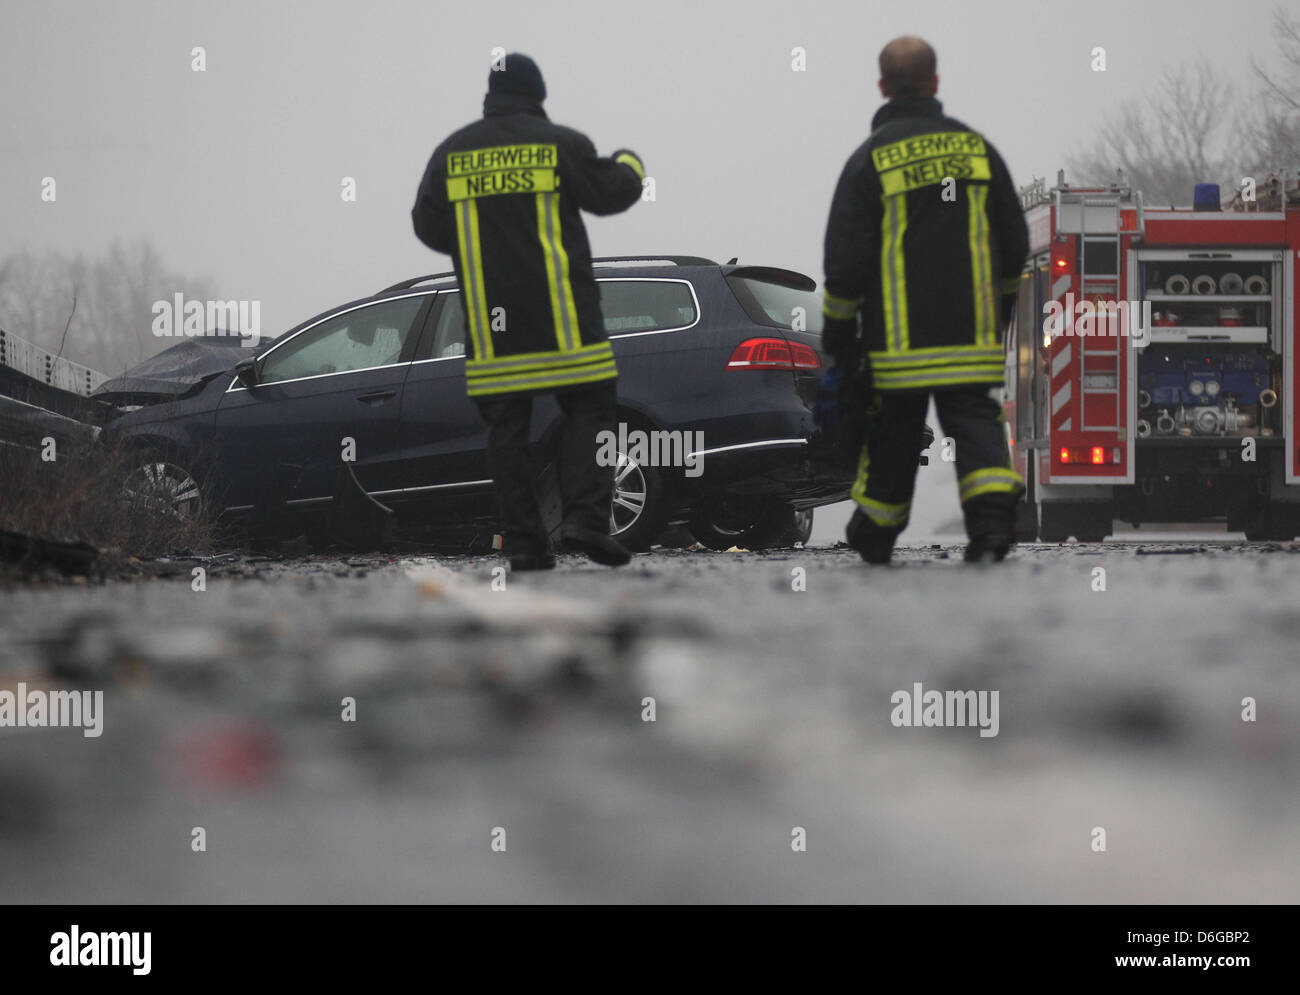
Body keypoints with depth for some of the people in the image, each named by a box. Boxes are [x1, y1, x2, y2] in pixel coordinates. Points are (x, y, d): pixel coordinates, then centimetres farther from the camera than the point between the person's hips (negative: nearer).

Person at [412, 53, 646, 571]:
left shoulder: (452, 154, 6)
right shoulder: (560, 145, -4)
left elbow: (429, 227, 11)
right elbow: (610, 193, 1)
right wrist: (628, 164, 23)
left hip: (489, 319, 3)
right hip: (561, 315, -3)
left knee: (507, 426, 6)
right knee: (588, 411, 4)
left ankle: (523, 542, 2)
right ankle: (584, 517, -13)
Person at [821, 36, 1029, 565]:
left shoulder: (869, 161, -6)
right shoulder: (976, 149, 5)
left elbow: (845, 261, -7)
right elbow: (1014, 244, 13)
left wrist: (838, 332, 4)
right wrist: (1000, 308, 28)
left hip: (897, 337, -2)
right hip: (971, 336, 2)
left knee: (892, 429, 10)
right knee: (974, 420, 2)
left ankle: (874, 539, 23)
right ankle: (992, 519, -19)